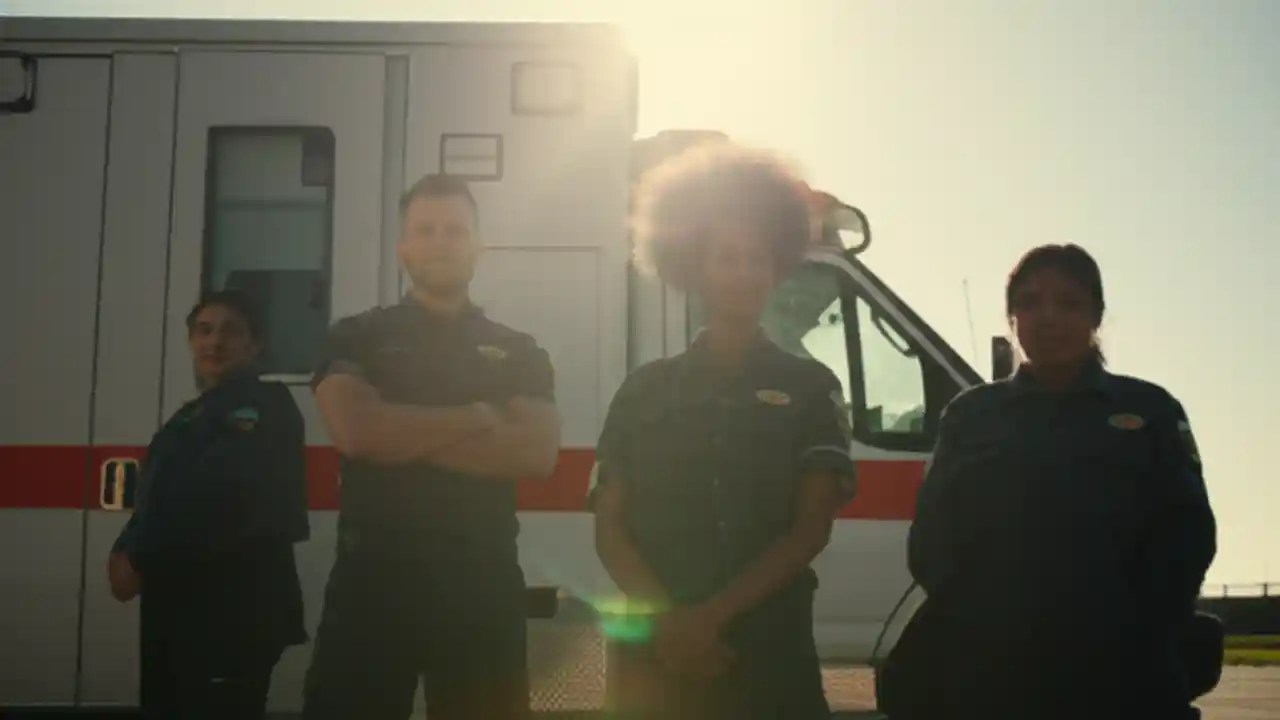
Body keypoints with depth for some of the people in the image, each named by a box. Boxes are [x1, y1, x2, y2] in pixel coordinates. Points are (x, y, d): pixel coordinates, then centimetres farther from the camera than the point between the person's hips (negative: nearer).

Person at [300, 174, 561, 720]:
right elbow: (354, 429, -12)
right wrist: (478, 417, -4)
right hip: (375, 573, -1)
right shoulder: (357, 338, 8)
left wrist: (405, 438, -8)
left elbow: (538, 452, -5)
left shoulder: (518, 352, 12)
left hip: (482, 578, 1)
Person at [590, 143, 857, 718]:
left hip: (772, 654, -1)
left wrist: (713, 615, -14)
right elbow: (609, 528, 3)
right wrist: (666, 621, -13)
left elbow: (811, 530, -3)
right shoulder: (645, 390, 8)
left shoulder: (810, 387, 5)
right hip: (656, 653, 1)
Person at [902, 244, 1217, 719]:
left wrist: (1141, 630, -10)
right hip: (985, 674, 1)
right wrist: (964, 622, -7)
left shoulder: (1149, 410, 11)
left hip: (1118, 676, -1)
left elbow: (1186, 534, 3)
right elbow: (930, 538, 8)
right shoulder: (970, 413, 13)